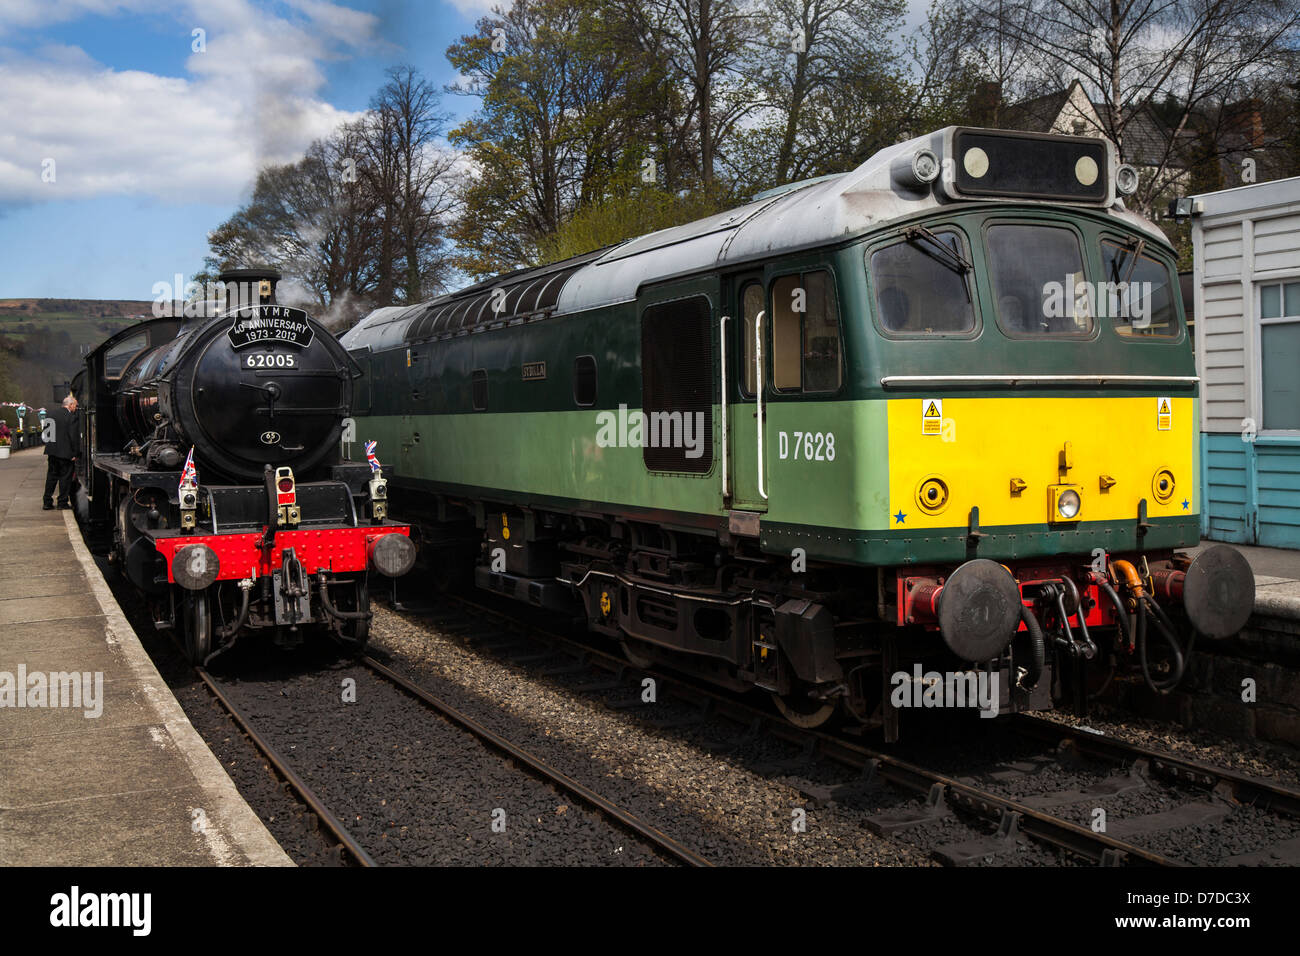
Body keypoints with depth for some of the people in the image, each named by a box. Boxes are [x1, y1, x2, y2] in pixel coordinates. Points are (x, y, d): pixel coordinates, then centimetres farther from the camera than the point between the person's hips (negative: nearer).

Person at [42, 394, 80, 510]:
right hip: (65, 453, -6)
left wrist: (49, 445, 17)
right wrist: (75, 453, -9)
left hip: (51, 451, 6)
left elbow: (44, 433, 11)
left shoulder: (50, 414, 8)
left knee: (51, 476, 13)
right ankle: (63, 502, 7)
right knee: (65, 476, 4)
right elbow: (74, 436, -15)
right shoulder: (71, 417, -12)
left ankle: (48, 502, 14)